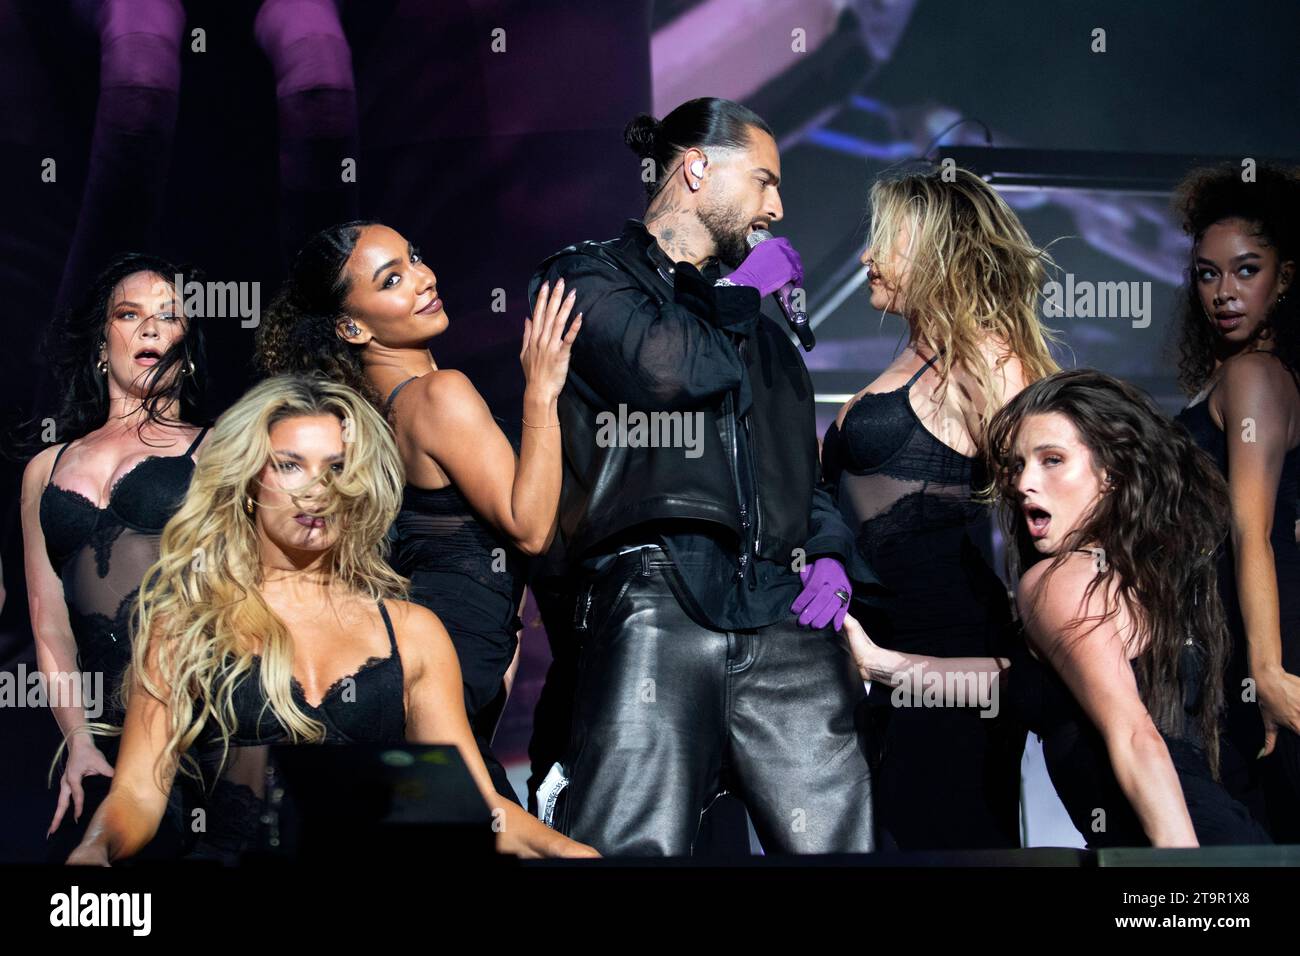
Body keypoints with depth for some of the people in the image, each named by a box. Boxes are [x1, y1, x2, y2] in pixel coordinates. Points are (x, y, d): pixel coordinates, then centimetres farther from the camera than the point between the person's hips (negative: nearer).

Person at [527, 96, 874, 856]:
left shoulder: (764, 333, 32)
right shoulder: (589, 277, 12)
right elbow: (666, 367, -9)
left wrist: (829, 556, 12)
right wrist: (744, 290, 10)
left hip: (787, 620, 6)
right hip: (656, 608, -5)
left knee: (837, 839, -5)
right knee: (632, 847, -14)